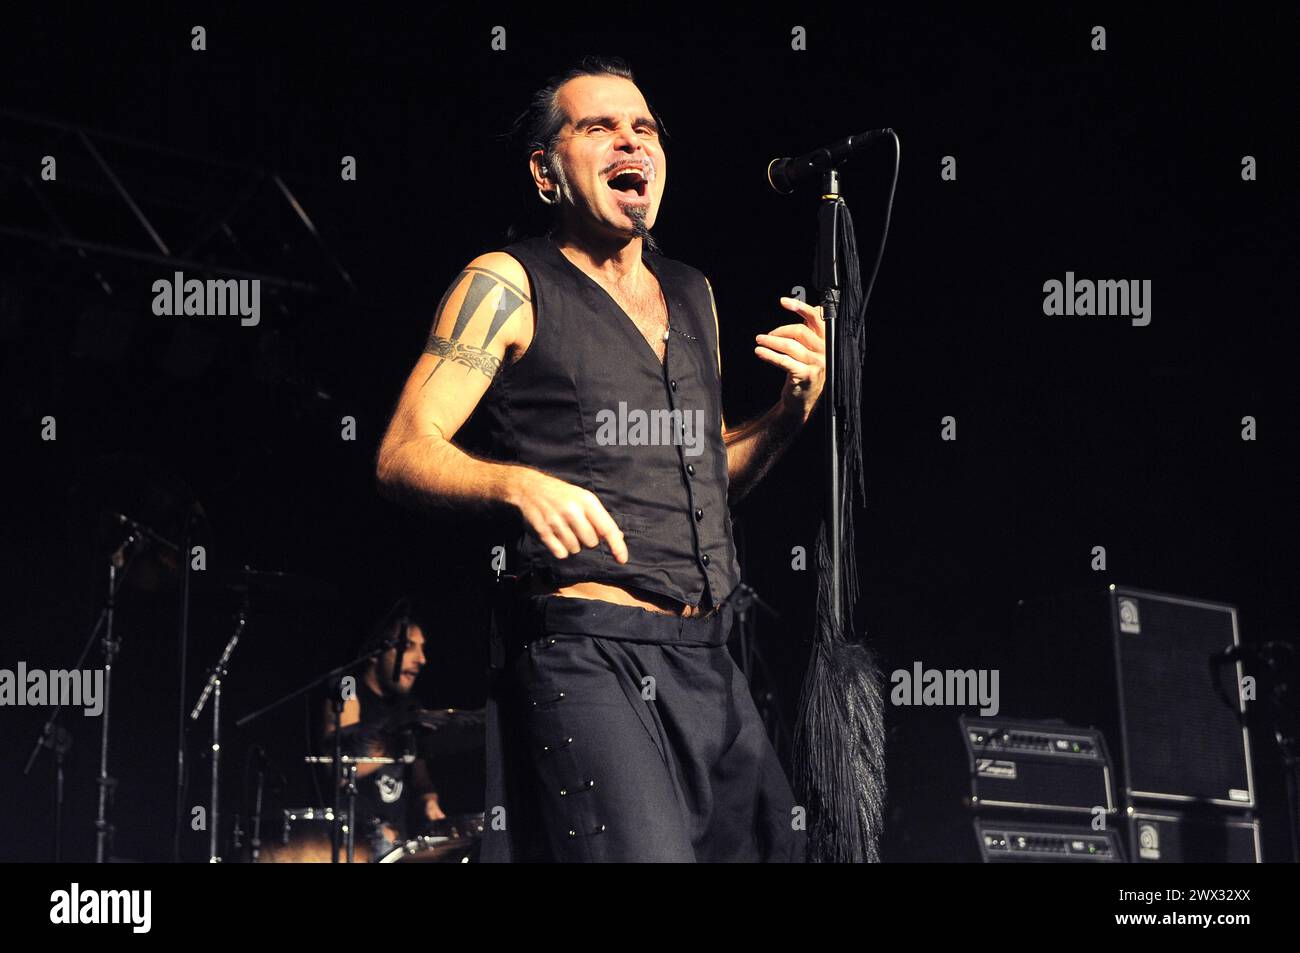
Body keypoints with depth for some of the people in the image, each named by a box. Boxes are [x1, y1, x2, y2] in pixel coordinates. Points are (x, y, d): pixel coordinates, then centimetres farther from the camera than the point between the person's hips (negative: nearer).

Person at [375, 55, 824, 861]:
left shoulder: (692, 294, 19)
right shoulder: (507, 284, 0)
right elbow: (403, 457, -7)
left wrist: (793, 412, 7)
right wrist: (518, 484, -26)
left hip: (709, 661, 7)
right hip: (588, 653, -7)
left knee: (780, 845, 10)